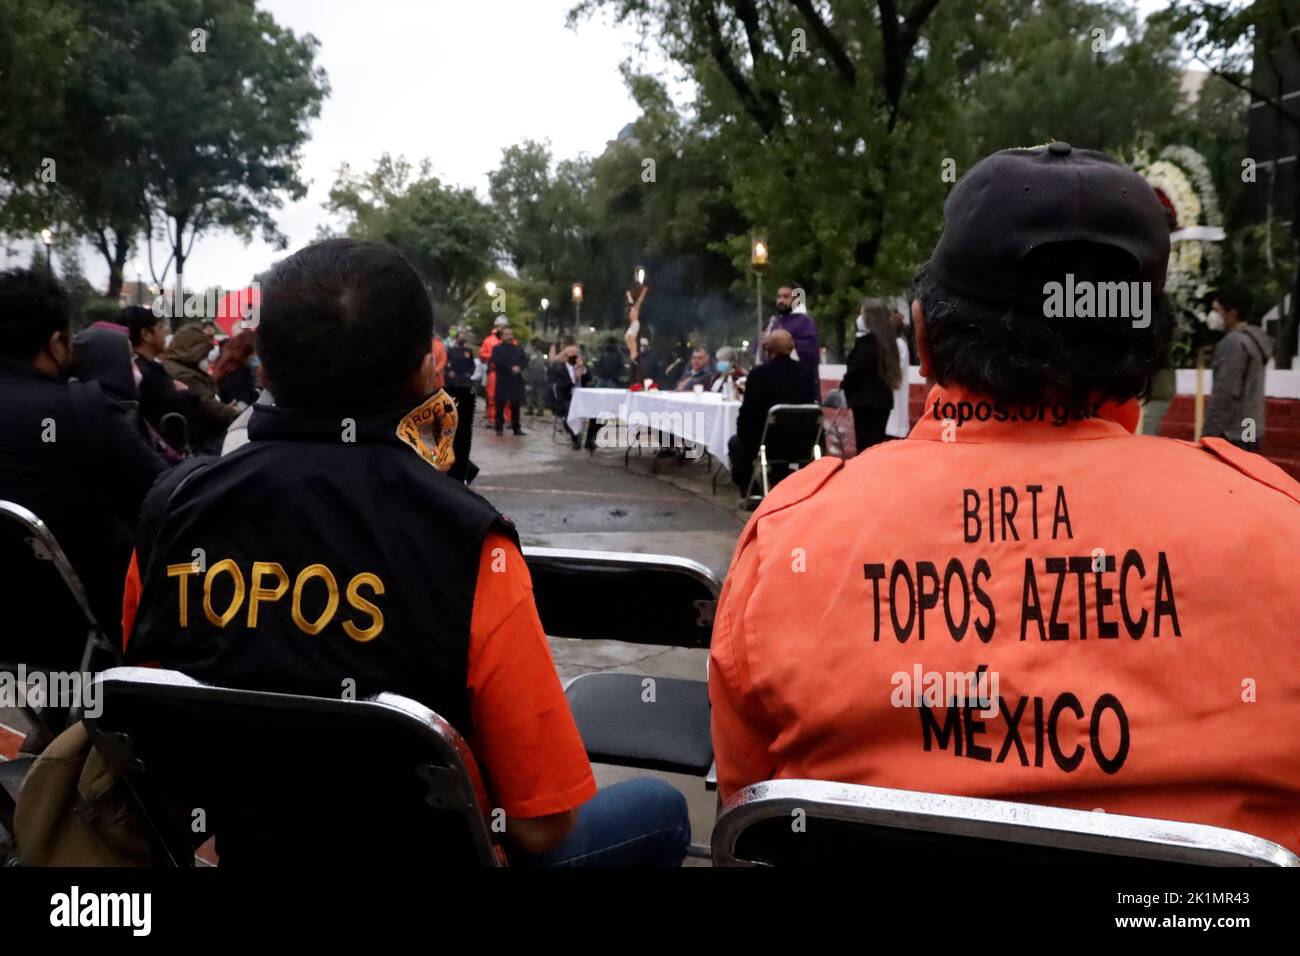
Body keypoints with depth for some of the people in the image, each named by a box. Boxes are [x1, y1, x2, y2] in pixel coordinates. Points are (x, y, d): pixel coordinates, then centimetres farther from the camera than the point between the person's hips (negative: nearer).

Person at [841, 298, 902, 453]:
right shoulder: (886, 340, 12)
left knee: (865, 446, -6)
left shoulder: (867, 341, -15)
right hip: (882, 399, 9)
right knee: (877, 444, 14)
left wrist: (845, 387, 5)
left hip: (866, 401, -9)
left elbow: (855, 370, -15)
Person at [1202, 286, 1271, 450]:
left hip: (1231, 436, -10)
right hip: (1251, 432, 10)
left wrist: (1208, 434, -18)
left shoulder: (1233, 342, -14)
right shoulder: (1257, 338, 16)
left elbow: (1225, 393, -19)